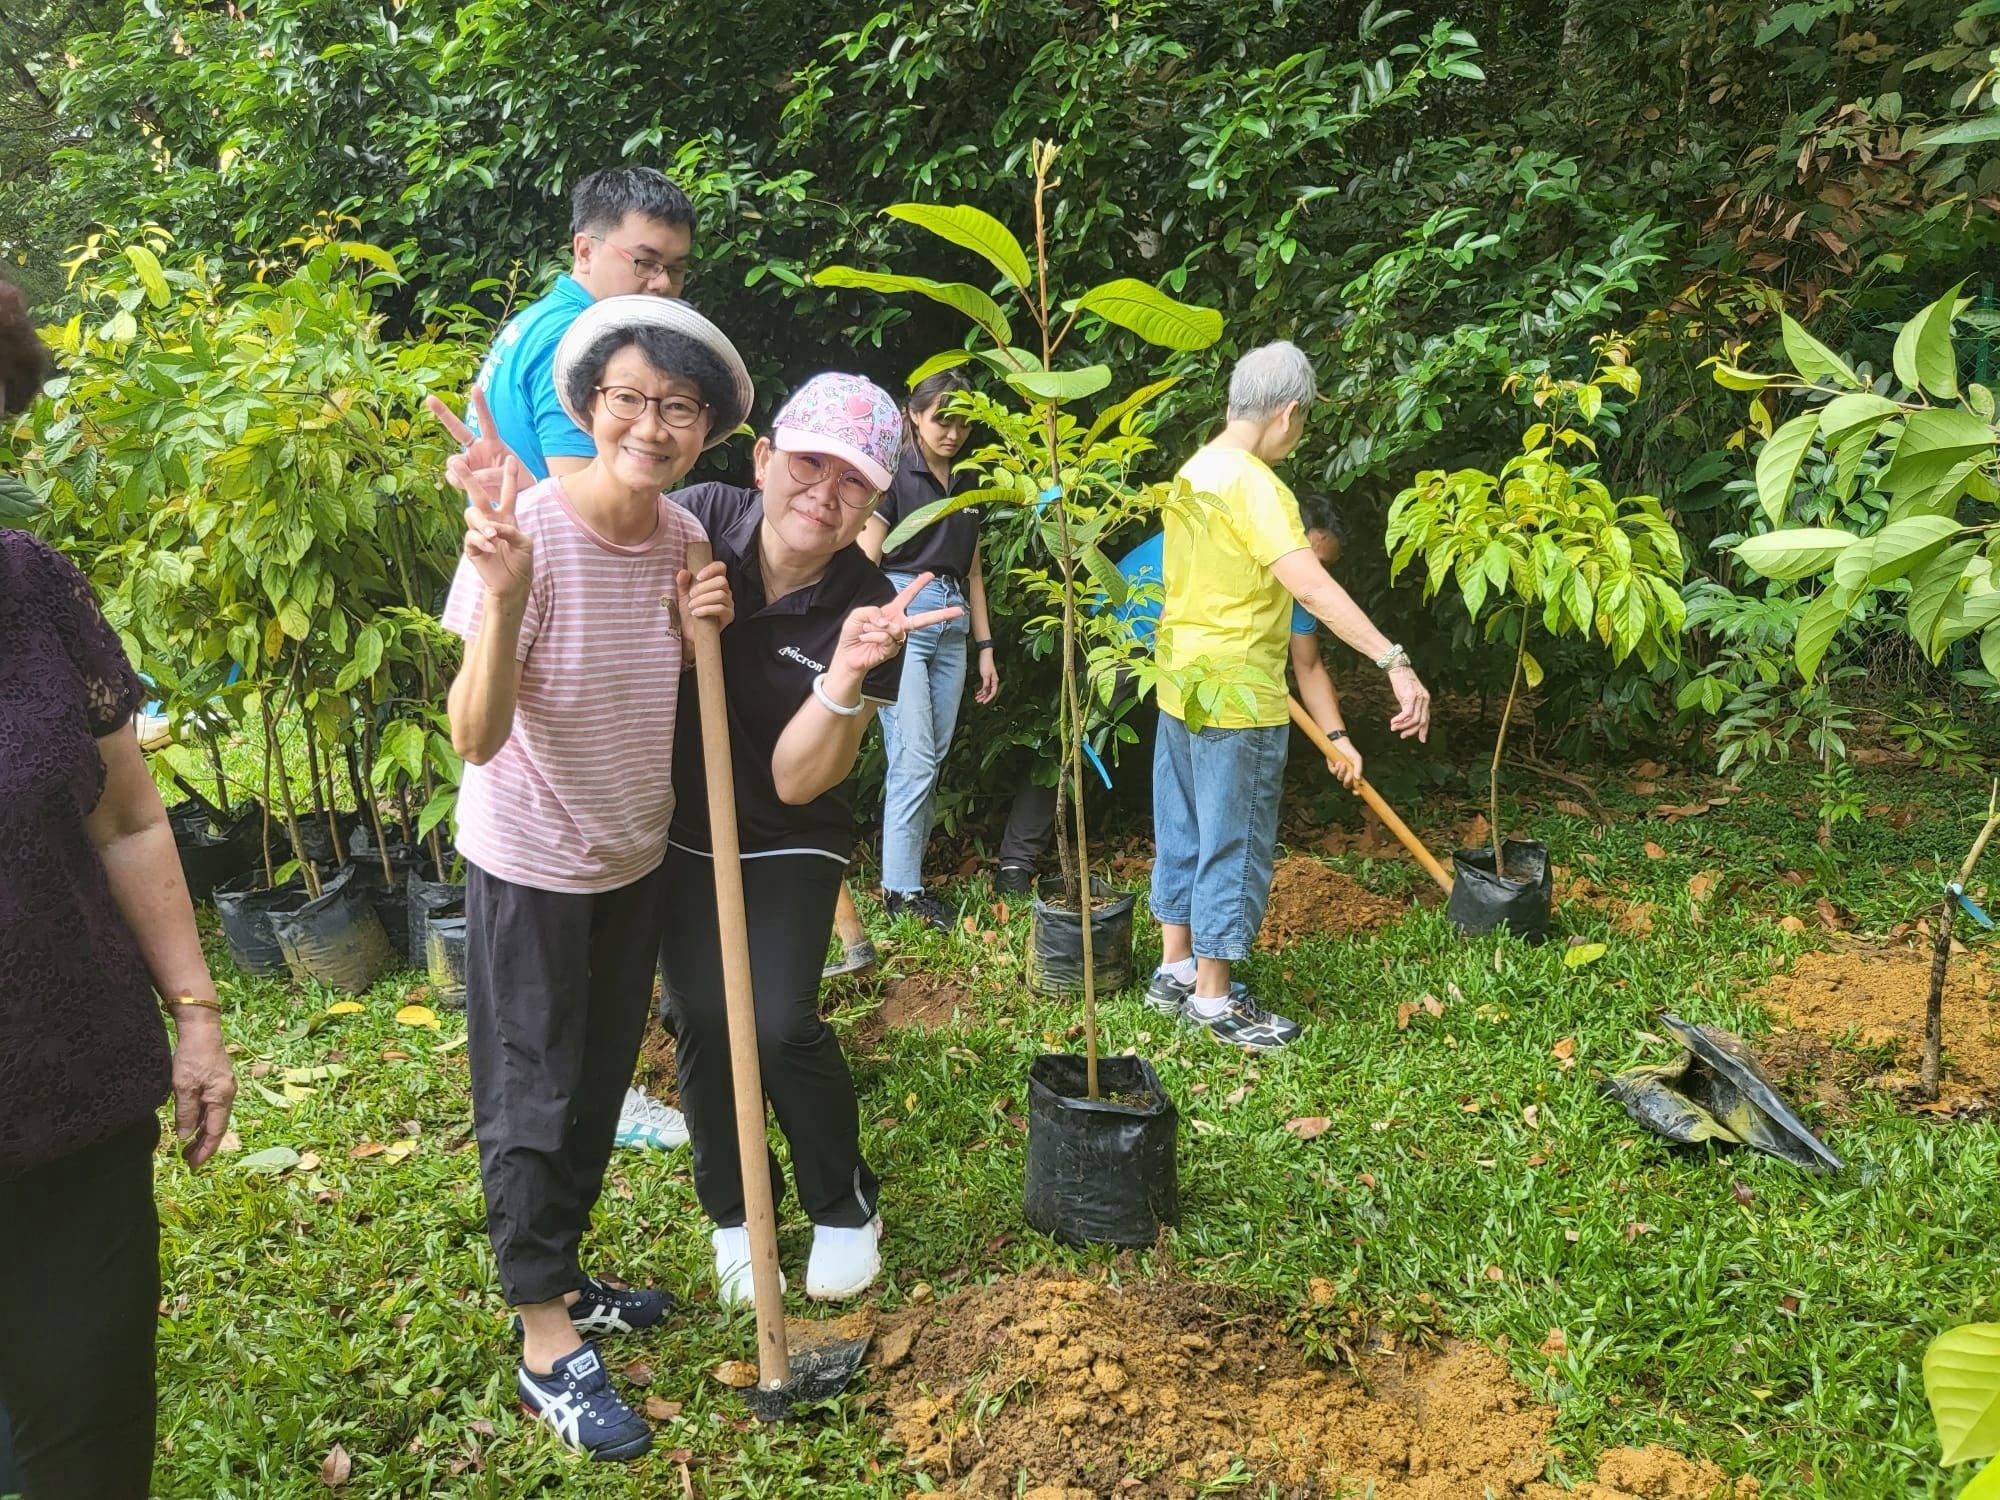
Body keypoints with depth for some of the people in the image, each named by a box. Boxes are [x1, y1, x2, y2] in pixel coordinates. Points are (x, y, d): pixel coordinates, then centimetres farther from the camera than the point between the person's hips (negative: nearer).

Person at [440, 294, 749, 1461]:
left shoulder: (685, 535, -6)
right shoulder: (526, 530, -24)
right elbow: (478, 738, -27)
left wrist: (698, 630, -14)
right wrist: (504, 595, -42)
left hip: (635, 851, 6)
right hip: (532, 860, -6)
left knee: (602, 1079, 19)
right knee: (534, 1094, 6)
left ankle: (564, 1276, 40)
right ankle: (546, 1343, 22)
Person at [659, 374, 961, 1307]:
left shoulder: (867, 613, -19)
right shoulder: (694, 522, -17)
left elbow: (797, 780, -21)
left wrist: (849, 673, -36)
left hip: (789, 843, -1)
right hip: (681, 825, 2)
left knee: (781, 1025, -13)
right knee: (701, 1019, -3)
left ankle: (843, 1206, 16)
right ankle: (732, 1213, 24)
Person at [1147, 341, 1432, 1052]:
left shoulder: (1194, 471, 9)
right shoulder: (1252, 485, -19)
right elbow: (1310, 584, -32)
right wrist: (1394, 661, -36)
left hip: (1181, 686, 9)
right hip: (1237, 699, -9)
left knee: (1184, 831, 18)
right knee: (1233, 845, 2)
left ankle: (1175, 968, 30)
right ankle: (1214, 997, 14)